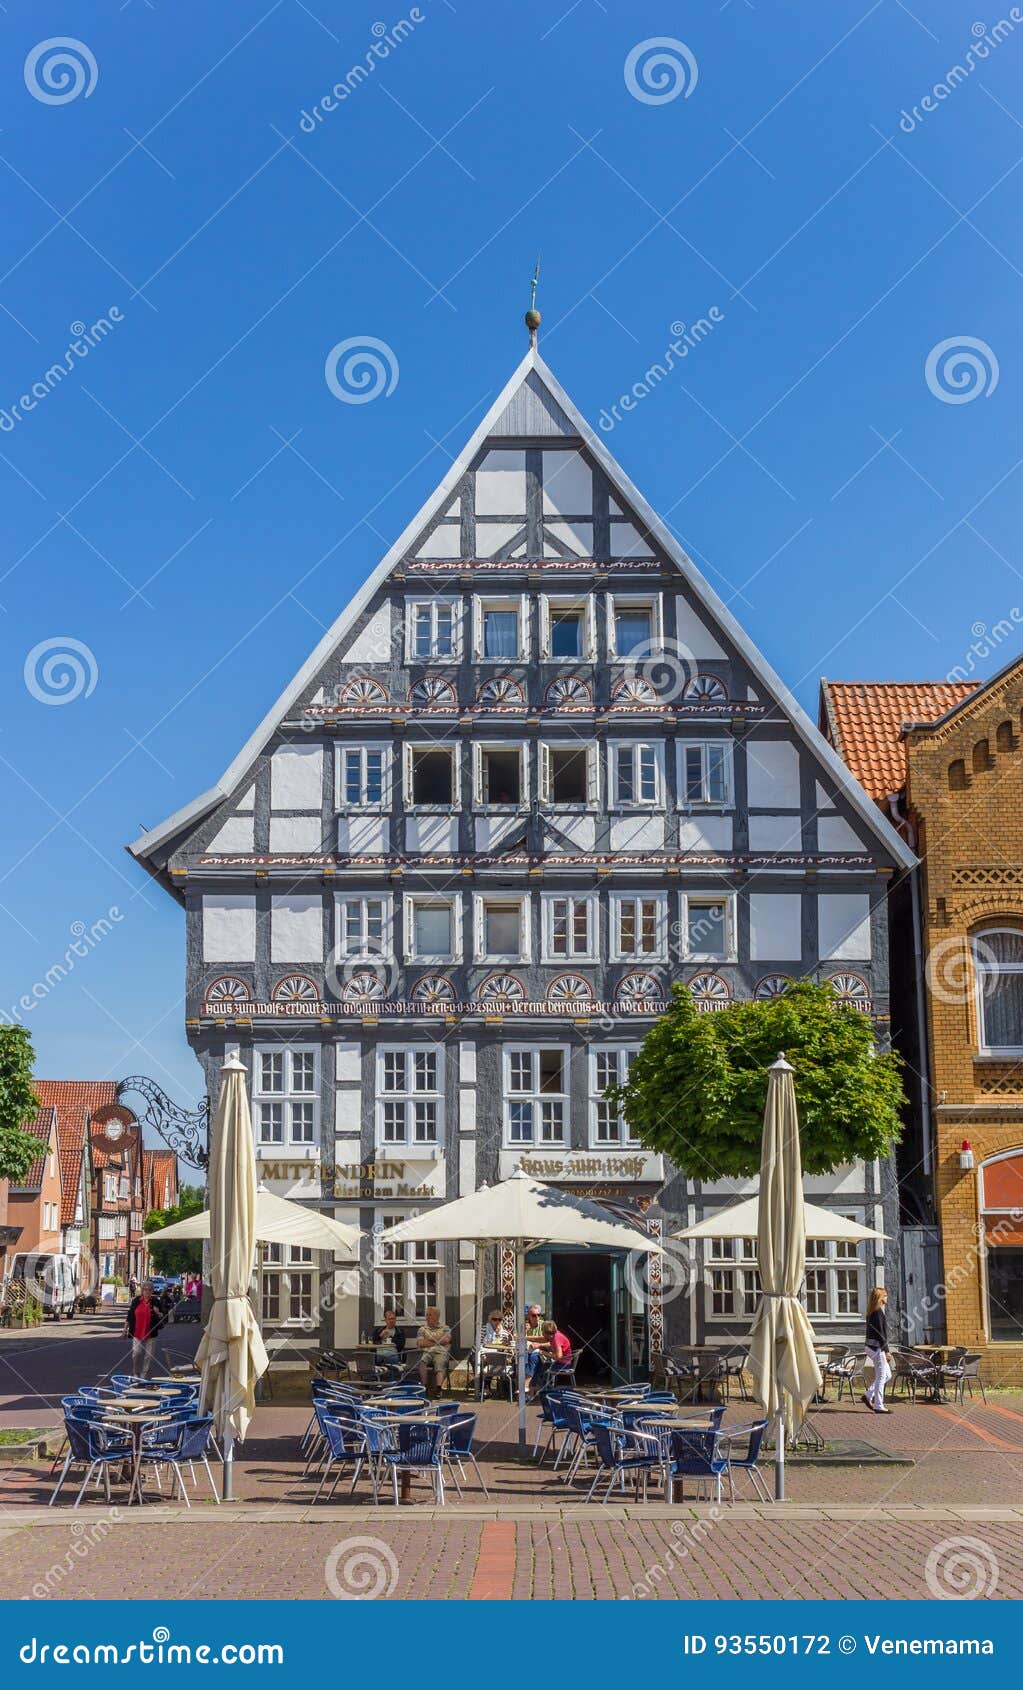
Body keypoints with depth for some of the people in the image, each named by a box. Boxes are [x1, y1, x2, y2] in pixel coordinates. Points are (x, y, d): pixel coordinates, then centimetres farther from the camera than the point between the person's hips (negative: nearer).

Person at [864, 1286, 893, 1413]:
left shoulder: (872, 1312, 15)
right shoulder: (878, 1312, -15)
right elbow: (880, 1333, -19)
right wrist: (886, 1350, -17)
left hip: (872, 1347, 10)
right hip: (878, 1347, -10)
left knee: (887, 1375, 15)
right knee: (881, 1377, -3)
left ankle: (868, 1395, 13)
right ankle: (879, 1406, 1)